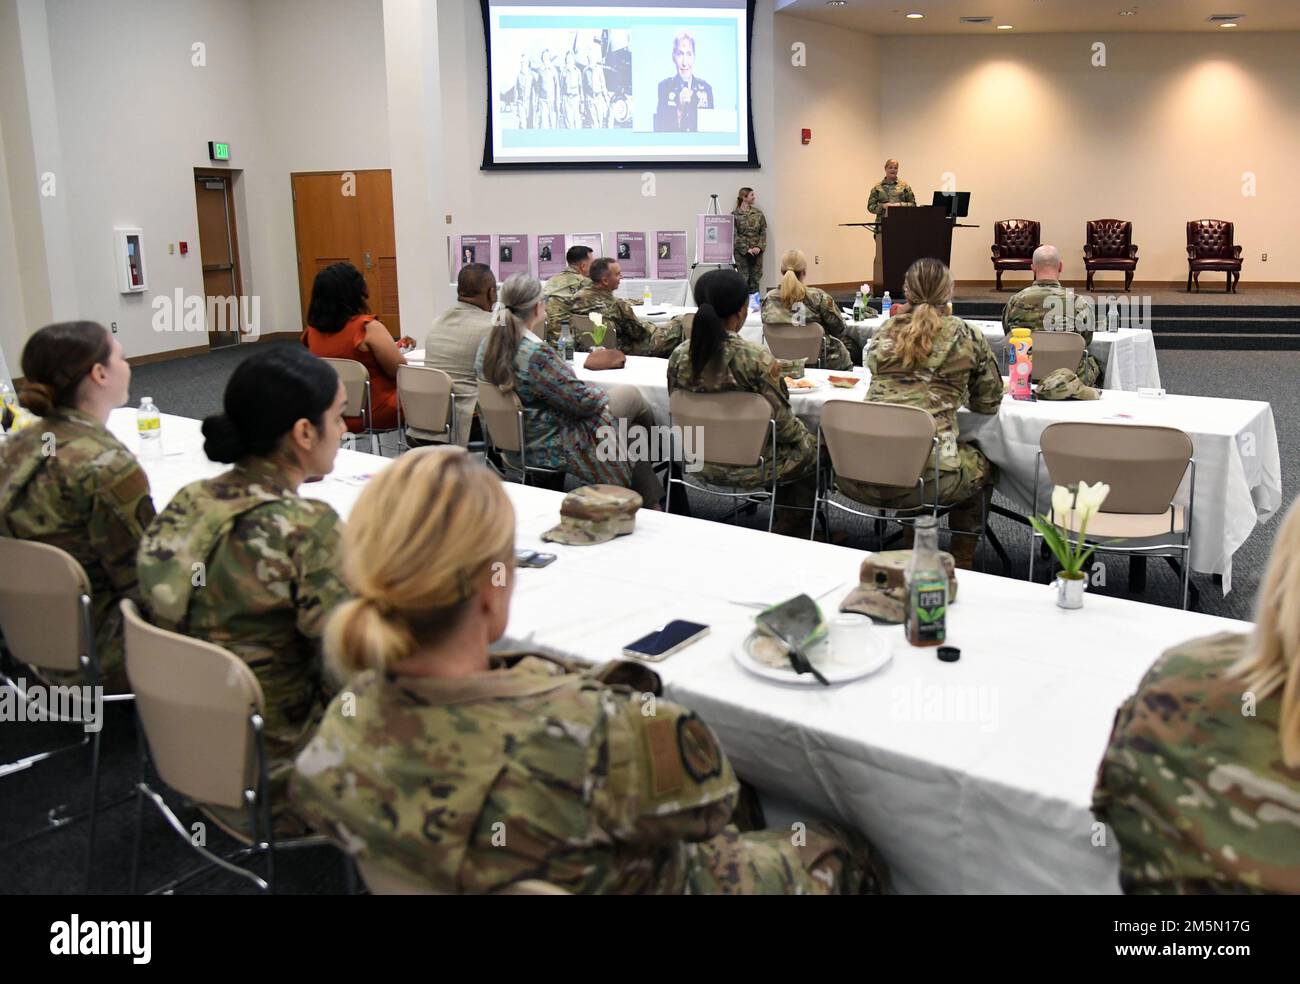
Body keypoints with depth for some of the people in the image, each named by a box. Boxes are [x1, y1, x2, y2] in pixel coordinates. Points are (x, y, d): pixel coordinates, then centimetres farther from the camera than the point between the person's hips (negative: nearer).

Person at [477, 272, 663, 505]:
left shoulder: (487, 346, -4)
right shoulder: (537, 354, -31)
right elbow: (581, 400, -22)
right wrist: (603, 394, 0)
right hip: (550, 448, -8)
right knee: (632, 395, 10)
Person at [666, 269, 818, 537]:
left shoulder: (679, 357, -11)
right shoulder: (757, 359, -26)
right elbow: (782, 423, -17)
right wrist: (802, 433, 5)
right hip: (750, 467, -6)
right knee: (810, 448, 24)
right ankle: (789, 527, 35)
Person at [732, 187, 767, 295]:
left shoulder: (758, 213, 8)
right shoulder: (735, 214, -3)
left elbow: (763, 231, 6)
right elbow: (734, 235, -7)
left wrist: (759, 247, -9)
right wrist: (746, 249, -13)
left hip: (757, 251, 3)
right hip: (741, 252, -3)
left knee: (755, 279, 4)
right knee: (744, 280, -3)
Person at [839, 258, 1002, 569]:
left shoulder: (885, 331, 13)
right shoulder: (967, 336, 5)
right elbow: (989, 403, 16)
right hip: (925, 476, -4)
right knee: (983, 464, 28)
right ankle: (961, 562, 30)